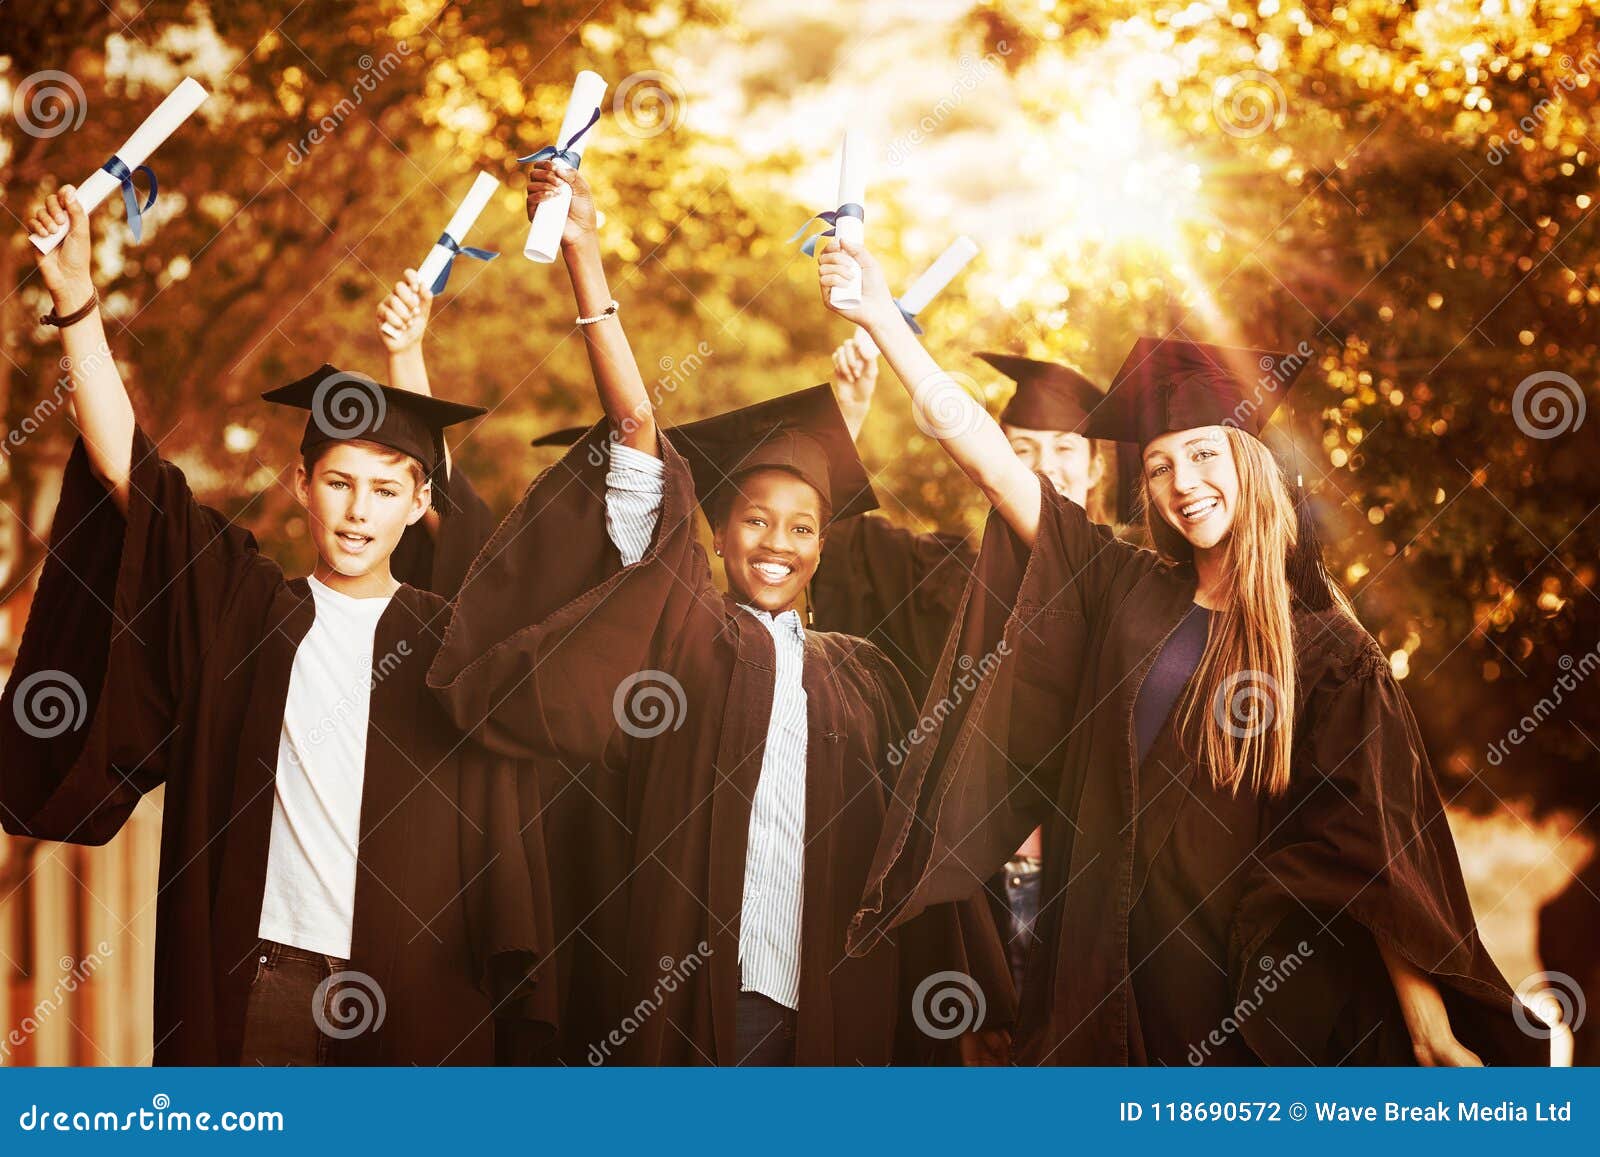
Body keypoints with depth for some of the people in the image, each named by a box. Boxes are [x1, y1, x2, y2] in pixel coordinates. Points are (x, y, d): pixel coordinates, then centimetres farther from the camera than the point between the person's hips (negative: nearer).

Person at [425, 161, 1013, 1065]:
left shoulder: (861, 679, 13)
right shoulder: (686, 635, 4)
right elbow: (636, 438, -4)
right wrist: (585, 257, -10)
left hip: (826, 1016, 3)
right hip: (679, 1004, -3)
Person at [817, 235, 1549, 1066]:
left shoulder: (1326, 650, -5)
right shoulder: (1124, 593, 4)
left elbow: (1379, 853, -9)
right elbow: (992, 461, 1)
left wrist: (1430, 1029, -17)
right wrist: (880, 317, -4)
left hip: (1249, 996, -3)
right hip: (1106, 982, 3)